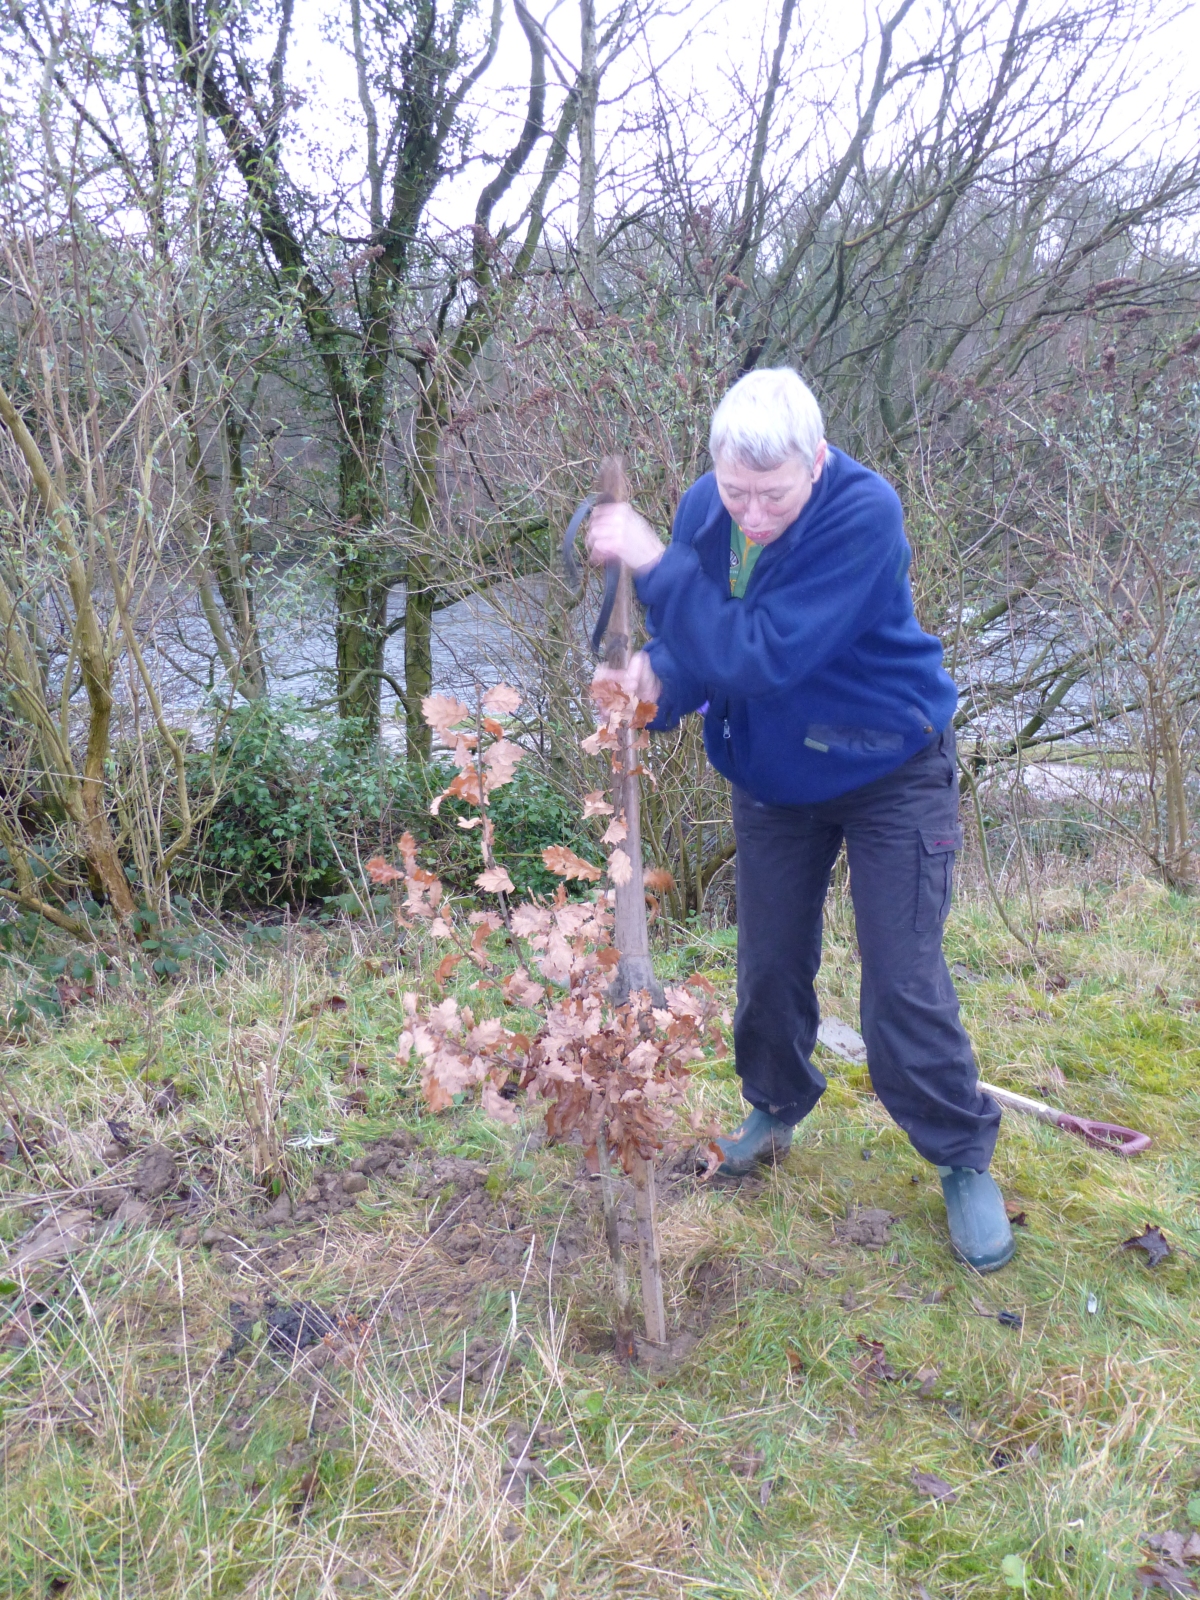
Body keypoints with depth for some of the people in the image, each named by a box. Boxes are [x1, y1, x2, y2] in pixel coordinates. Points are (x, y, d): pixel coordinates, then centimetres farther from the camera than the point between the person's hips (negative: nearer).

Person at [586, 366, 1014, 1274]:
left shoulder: (864, 513, -31)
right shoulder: (704, 509, -12)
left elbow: (763, 656, -38)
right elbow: (698, 645, -2)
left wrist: (654, 564, -37)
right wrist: (660, 679, -26)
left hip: (889, 772, -5)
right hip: (771, 774, 5)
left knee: (904, 984, -3)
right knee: (769, 965, 14)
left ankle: (964, 1161, 19)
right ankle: (777, 1108, 41)